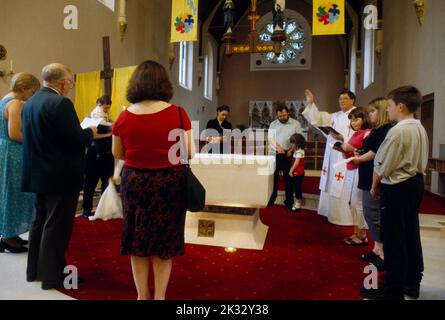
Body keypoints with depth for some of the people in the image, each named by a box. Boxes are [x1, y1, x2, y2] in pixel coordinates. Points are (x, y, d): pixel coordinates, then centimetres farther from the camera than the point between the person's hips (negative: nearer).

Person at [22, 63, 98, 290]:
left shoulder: (31, 102, 10)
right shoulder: (60, 103, -19)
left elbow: (38, 136, 14)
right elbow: (77, 140, -22)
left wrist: (82, 133, 16)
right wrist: (90, 132, -1)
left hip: (39, 174, 9)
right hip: (61, 176, -9)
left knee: (40, 221, 19)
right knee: (56, 226, 1)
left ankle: (35, 269, 31)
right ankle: (52, 275, 13)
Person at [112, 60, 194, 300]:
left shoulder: (124, 117, -4)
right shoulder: (178, 114, -11)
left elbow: (117, 154, 7)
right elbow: (189, 153, -6)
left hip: (134, 182, 2)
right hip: (169, 182, -2)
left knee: (137, 239, 17)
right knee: (164, 240, 13)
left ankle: (142, 295, 29)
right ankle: (159, 296, 24)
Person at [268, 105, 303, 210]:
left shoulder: (295, 124, 2)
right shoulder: (273, 124, 7)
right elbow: (270, 138, -2)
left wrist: (292, 150, -15)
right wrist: (277, 147, -19)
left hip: (289, 155, -1)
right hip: (275, 154, 1)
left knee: (289, 178, 6)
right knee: (273, 177, 5)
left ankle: (289, 202, 16)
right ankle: (271, 199, 17)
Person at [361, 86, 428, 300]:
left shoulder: (397, 131, -20)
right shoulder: (420, 129, 9)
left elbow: (382, 165, -17)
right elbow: (421, 161, 14)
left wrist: (375, 186, -2)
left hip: (396, 188, -9)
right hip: (416, 184, 9)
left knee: (393, 239, 1)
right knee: (411, 234, 17)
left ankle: (394, 290, 12)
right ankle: (412, 284, 30)